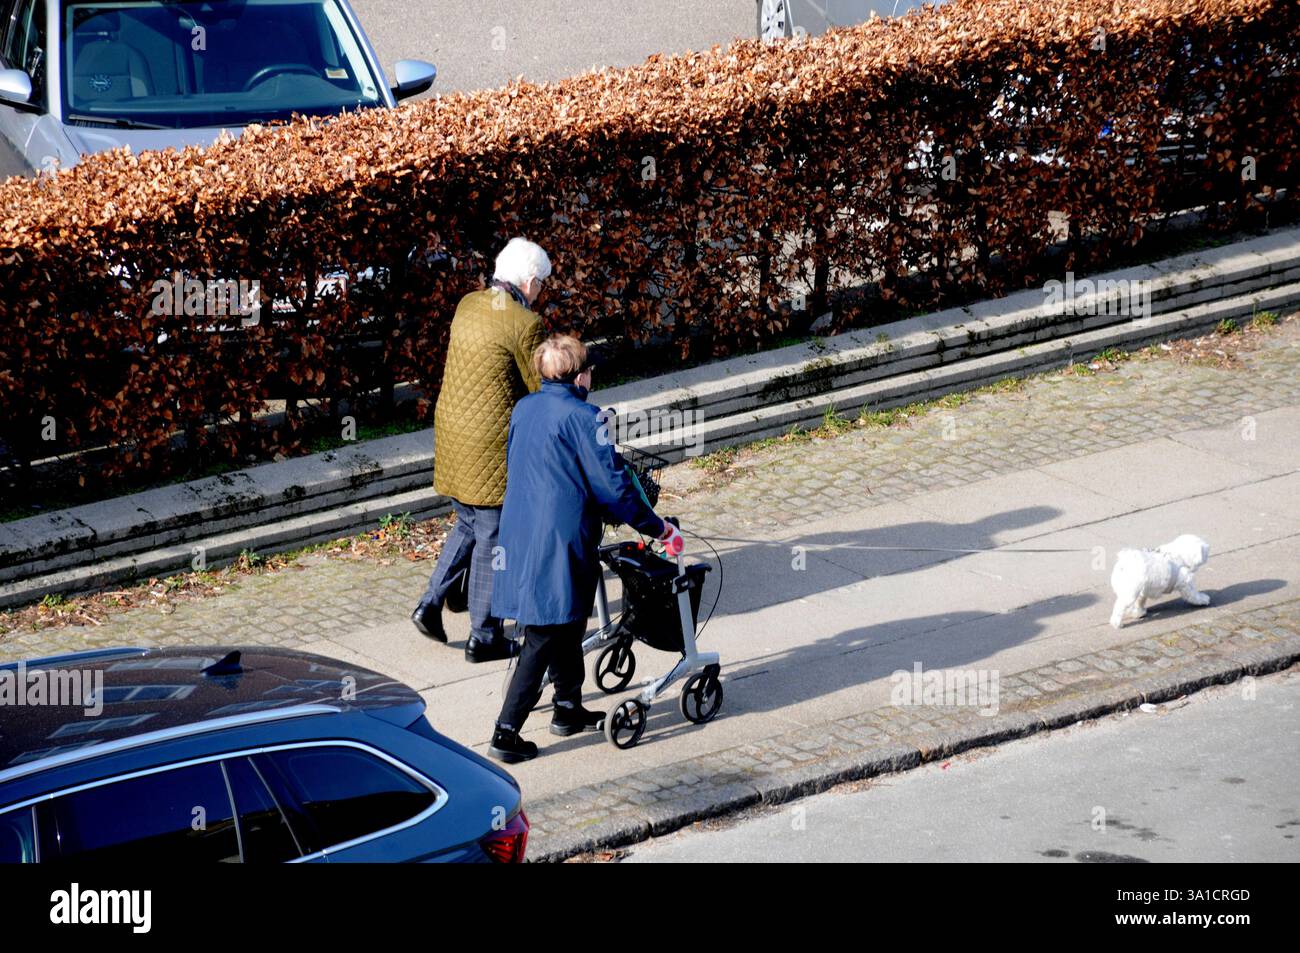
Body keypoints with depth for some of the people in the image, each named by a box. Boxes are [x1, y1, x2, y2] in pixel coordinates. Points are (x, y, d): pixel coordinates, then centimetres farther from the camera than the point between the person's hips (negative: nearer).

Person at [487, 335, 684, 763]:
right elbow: (613, 484, -14)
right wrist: (656, 527, -2)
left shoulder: (524, 409, 8)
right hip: (559, 544, -8)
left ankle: (568, 709, 34)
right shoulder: (582, 417, -15)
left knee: (567, 625, 23)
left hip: (520, 534, 8)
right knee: (543, 639, -2)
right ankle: (506, 732, -3)